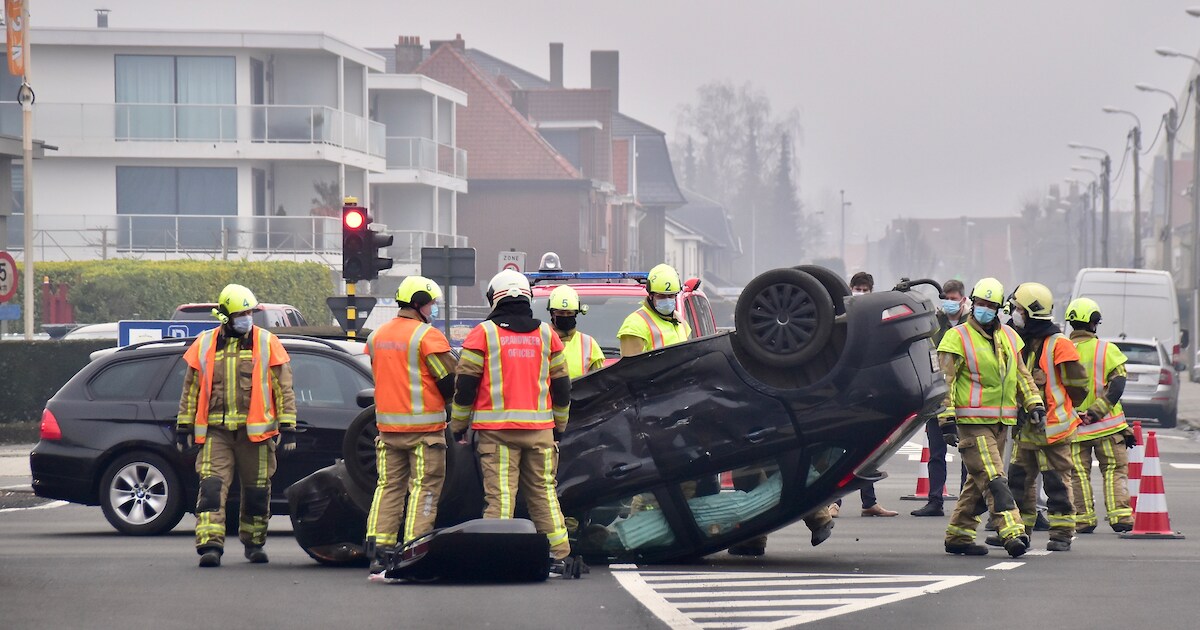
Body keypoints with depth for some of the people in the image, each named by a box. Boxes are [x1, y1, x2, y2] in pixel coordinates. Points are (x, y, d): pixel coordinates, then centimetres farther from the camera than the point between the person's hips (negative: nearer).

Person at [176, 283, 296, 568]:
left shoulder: (267, 344, 4)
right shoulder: (205, 345, 7)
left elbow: (283, 388, 5)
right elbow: (191, 389, 13)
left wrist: (287, 426, -1)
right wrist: (184, 425, 10)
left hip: (255, 430, 0)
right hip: (216, 430, 0)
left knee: (257, 489, 7)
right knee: (212, 486, -12)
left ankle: (254, 542, 23)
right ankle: (210, 545, -17)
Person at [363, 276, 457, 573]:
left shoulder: (376, 336, 10)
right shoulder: (427, 336, -12)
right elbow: (451, 381, -9)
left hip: (387, 425, 6)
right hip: (424, 426, -6)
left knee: (388, 485, 11)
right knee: (424, 487, -1)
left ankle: (378, 549, 4)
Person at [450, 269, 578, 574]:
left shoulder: (482, 334, 0)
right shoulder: (546, 335, 11)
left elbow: (465, 385, 0)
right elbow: (561, 386, 17)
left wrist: (459, 425, 9)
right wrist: (559, 426, 27)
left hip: (496, 429, -3)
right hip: (540, 429, 3)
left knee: (499, 494, -4)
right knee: (544, 491, 9)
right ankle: (559, 555, 8)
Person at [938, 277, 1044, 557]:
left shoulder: (1008, 337, 15)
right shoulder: (957, 337, -4)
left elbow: (1021, 375, 23)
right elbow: (945, 382, -7)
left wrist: (1034, 404, 11)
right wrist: (947, 421, -14)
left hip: (999, 422, 7)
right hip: (971, 422, -7)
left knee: (979, 483, 11)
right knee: (993, 479, -16)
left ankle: (958, 535, 19)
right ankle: (1012, 532, -25)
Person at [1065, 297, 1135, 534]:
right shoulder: (1107, 350, -5)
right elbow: (1116, 386, -12)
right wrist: (1096, 411, -14)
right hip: (1107, 426, -1)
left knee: (1079, 474, 9)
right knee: (1115, 470, 7)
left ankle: (1083, 518, 5)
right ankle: (1119, 514, -3)